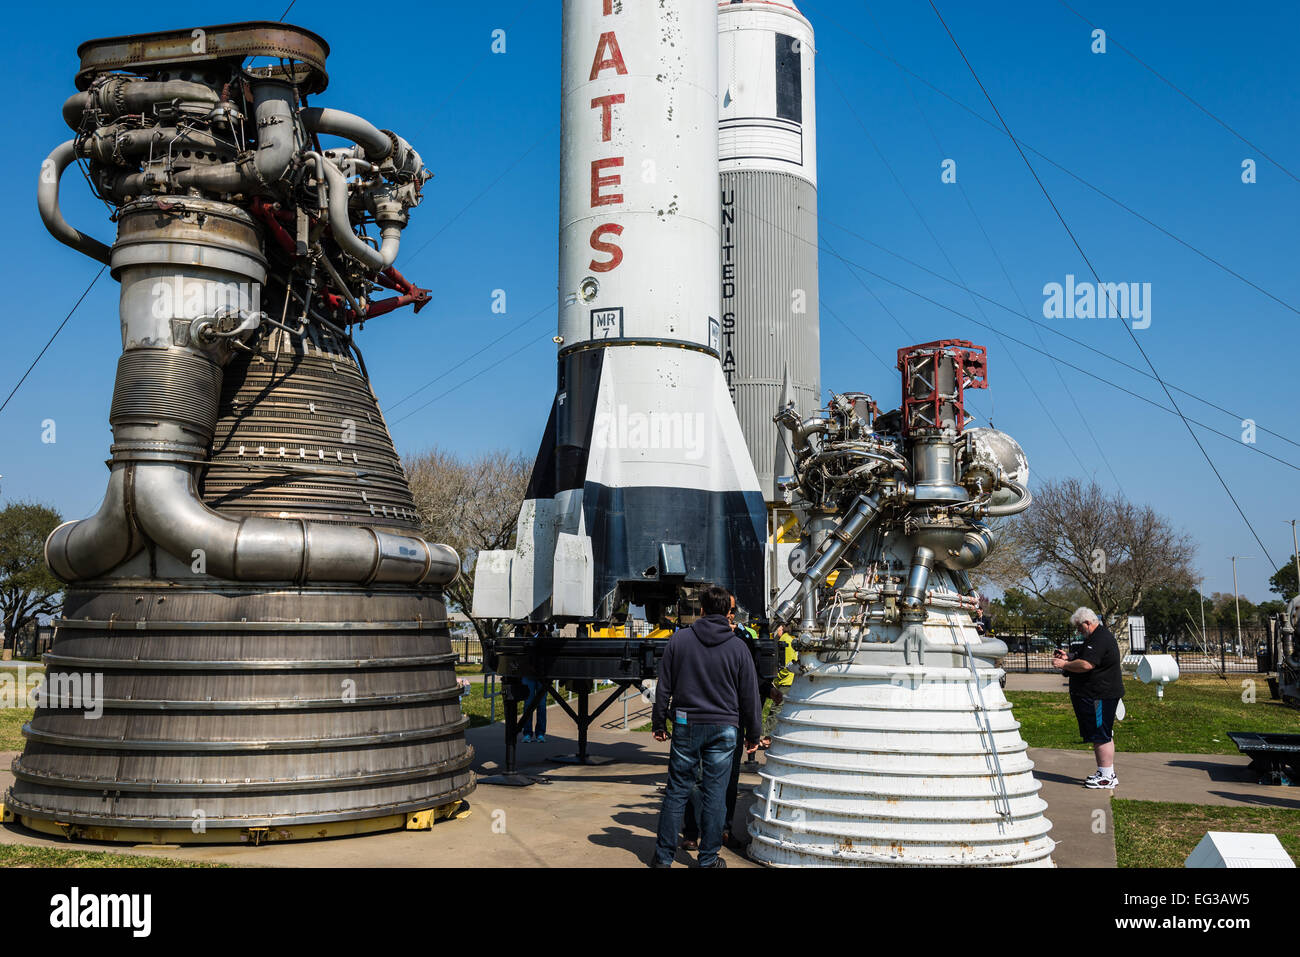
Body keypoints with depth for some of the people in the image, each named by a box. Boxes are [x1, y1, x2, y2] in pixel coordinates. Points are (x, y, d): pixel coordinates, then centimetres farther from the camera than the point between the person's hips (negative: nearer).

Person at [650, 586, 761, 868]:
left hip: (686, 726, 1)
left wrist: (659, 723, 12)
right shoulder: (738, 646, -2)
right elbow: (750, 695, 2)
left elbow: (664, 687, 3)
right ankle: (709, 859, 13)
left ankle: (663, 856, 13)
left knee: (677, 791, 8)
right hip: (723, 729, -1)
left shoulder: (680, 639, -1)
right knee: (714, 794, 5)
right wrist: (752, 734, 11)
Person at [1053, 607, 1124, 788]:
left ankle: (1107, 776, -4)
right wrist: (1069, 657, 13)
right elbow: (1087, 659, 28)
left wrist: (1064, 665, -15)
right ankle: (1105, 772, 20)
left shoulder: (1100, 639, -18)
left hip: (1100, 696, -11)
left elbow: (1086, 665, -27)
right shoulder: (1098, 636, 18)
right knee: (1103, 734, 14)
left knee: (1101, 736, -7)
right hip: (1097, 694, 11)